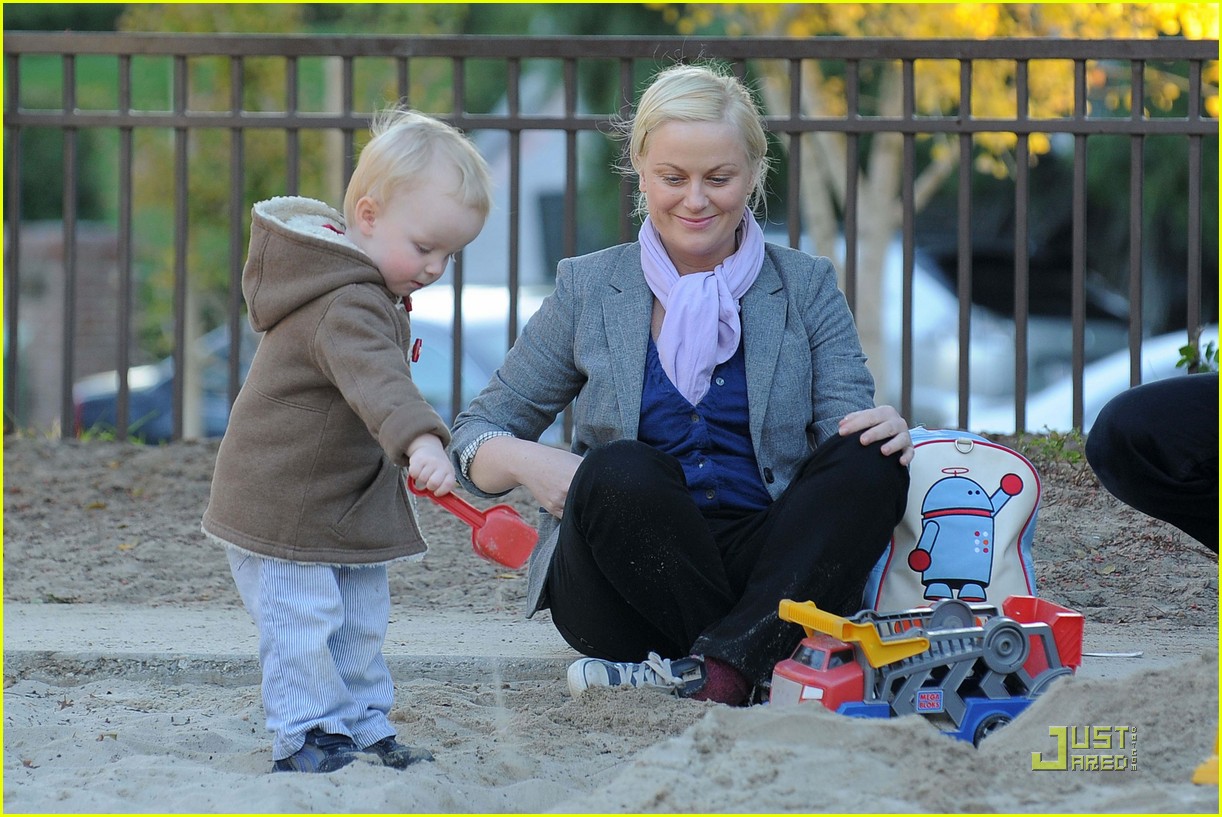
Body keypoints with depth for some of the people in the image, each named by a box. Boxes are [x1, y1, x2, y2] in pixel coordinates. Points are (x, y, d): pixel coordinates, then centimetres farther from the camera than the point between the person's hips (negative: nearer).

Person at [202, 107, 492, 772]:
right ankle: (305, 741, 1)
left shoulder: (368, 287, 7)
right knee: (304, 626, -6)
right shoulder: (348, 305, -29)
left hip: (346, 508, 10)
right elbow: (374, 378, -48)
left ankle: (366, 731, 25)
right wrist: (420, 440, -62)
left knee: (359, 624, 16)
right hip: (285, 510, -10)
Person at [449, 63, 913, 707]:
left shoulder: (805, 287, 10)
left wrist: (884, 433, -27)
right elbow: (476, 434, 10)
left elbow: (848, 424, -1)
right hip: (626, 590, -1)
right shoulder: (588, 290, 9)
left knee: (870, 460, -26)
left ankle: (714, 666, -37)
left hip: (767, 570, 1)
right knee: (620, 469, -32)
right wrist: (524, 462, -14)